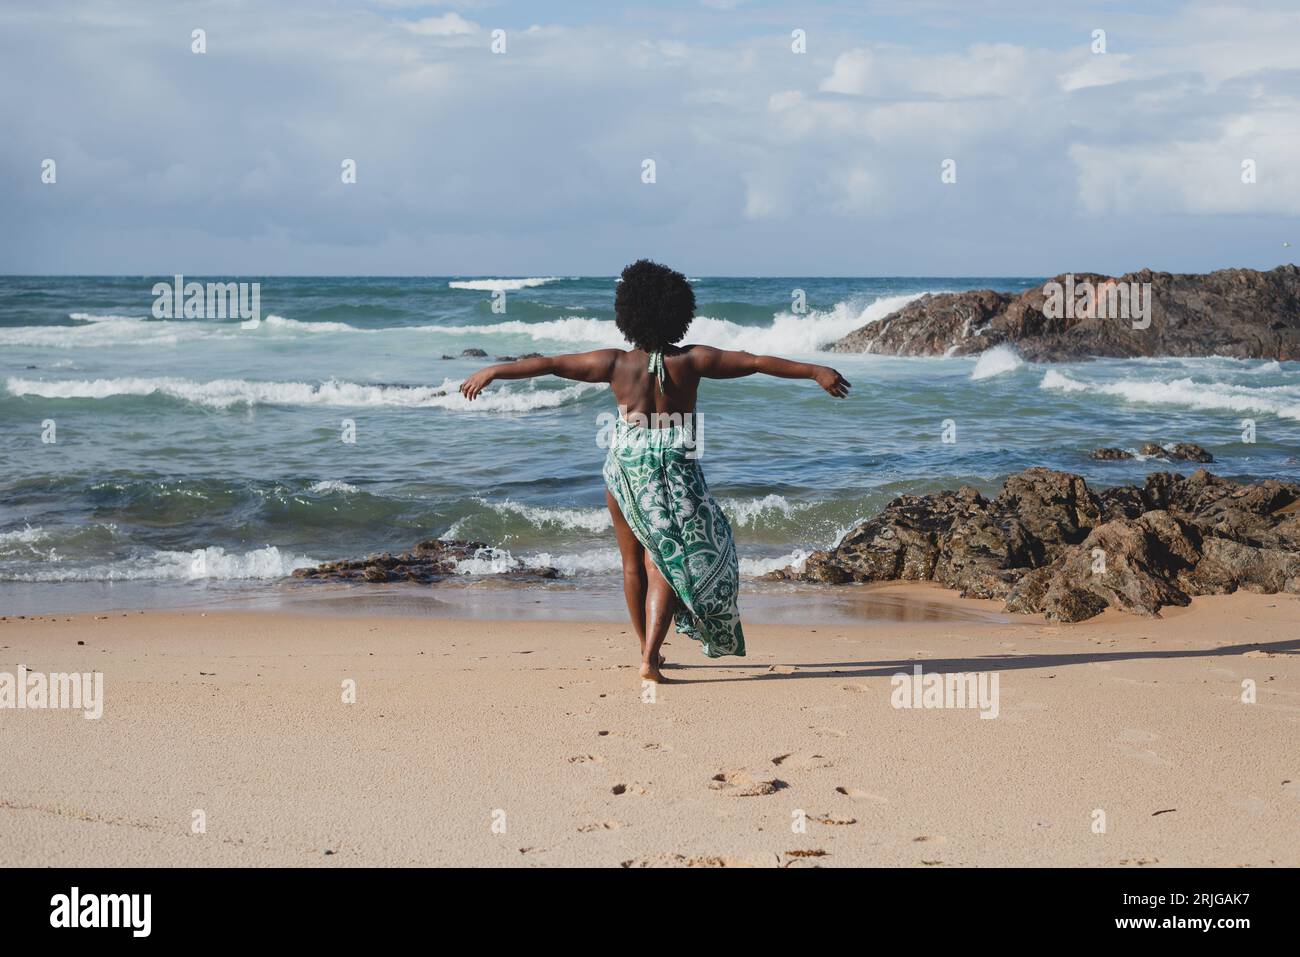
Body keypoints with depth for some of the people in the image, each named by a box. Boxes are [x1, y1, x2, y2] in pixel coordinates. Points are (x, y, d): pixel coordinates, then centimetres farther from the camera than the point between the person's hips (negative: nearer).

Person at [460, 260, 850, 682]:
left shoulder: (616, 363, -5)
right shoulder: (691, 360, -8)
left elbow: (547, 364, 0)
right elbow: (756, 362, -9)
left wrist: (491, 372, 9)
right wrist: (815, 371, -5)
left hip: (625, 469, 1)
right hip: (676, 471, -1)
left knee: (634, 563, 17)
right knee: (663, 564, 5)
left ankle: (648, 650, 29)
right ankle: (650, 658, -7)